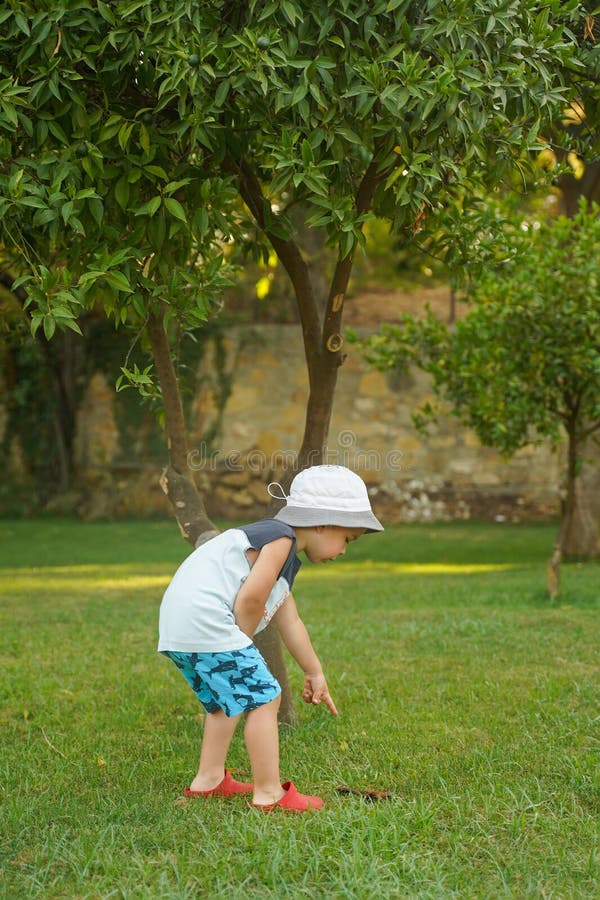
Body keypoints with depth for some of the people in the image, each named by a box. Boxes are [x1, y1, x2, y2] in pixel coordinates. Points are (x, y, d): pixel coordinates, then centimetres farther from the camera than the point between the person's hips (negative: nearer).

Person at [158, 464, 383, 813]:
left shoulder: (287, 556, 25)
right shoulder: (280, 538, -8)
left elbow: (290, 622, 32)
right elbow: (251, 599, -17)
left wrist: (315, 673, 37)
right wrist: (242, 643, -1)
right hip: (207, 623, -11)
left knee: (225, 700, 26)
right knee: (263, 698, -7)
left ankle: (209, 779, 31)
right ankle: (269, 794, -3)